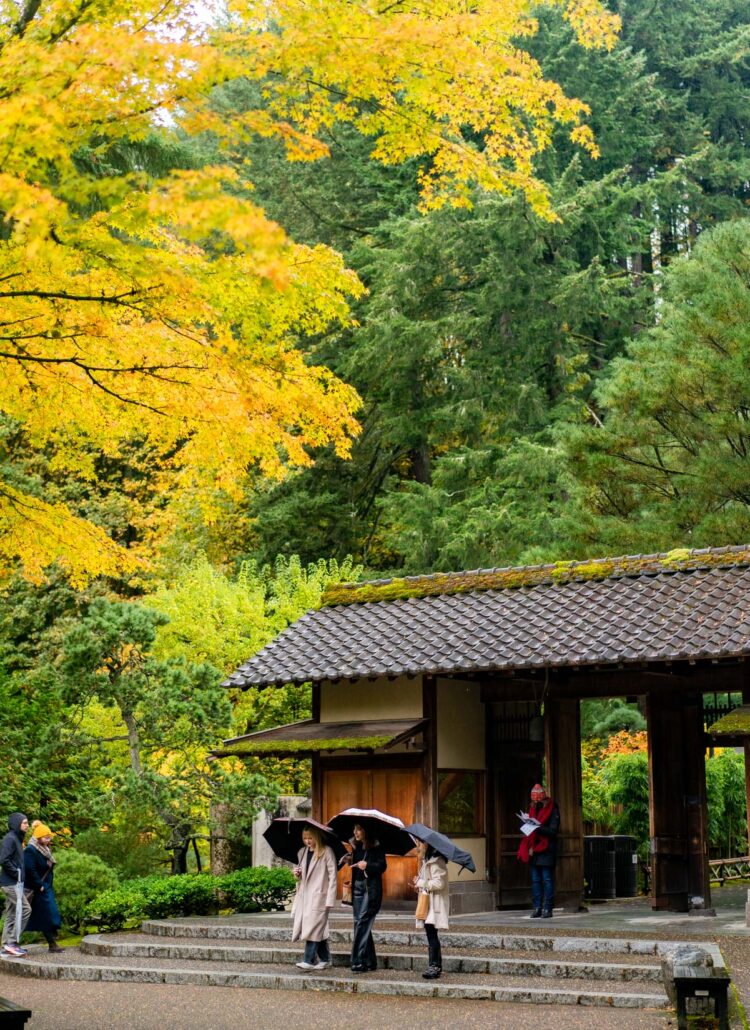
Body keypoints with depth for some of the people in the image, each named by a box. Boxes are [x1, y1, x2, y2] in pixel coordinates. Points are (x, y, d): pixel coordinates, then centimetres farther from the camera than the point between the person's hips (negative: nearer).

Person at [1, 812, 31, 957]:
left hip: (13, 882, 10)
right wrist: (16, 873, -16)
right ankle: (12, 942, -9)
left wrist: (20, 874, 9)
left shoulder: (17, 839, 15)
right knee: (25, 909, -11)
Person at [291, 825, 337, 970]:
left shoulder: (326, 852, -6)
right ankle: (324, 959, 16)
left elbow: (332, 876, -8)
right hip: (304, 894, 6)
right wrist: (297, 874, 1)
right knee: (319, 929, 9)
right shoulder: (302, 852, 14)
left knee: (313, 926, -11)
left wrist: (330, 899, -13)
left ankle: (309, 961, -12)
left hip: (319, 895, -6)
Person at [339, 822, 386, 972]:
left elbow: (382, 866, -13)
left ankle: (359, 962, -12)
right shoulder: (356, 846, 13)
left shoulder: (376, 847, -7)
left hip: (371, 888, -7)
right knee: (359, 923, 6)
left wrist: (367, 865, -26)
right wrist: (350, 861, 2)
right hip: (357, 887, 7)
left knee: (362, 922, -12)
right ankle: (370, 962, 14)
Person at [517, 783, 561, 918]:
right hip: (533, 850, 6)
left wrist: (538, 828, -23)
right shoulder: (532, 809, 16)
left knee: (547, 879, -6)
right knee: (535, 880, 6)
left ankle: (547, 908, -4)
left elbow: (553, 831, -12)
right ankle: (537, 908, 8)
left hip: (546, 850, -6)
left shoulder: (552, 811, -3)